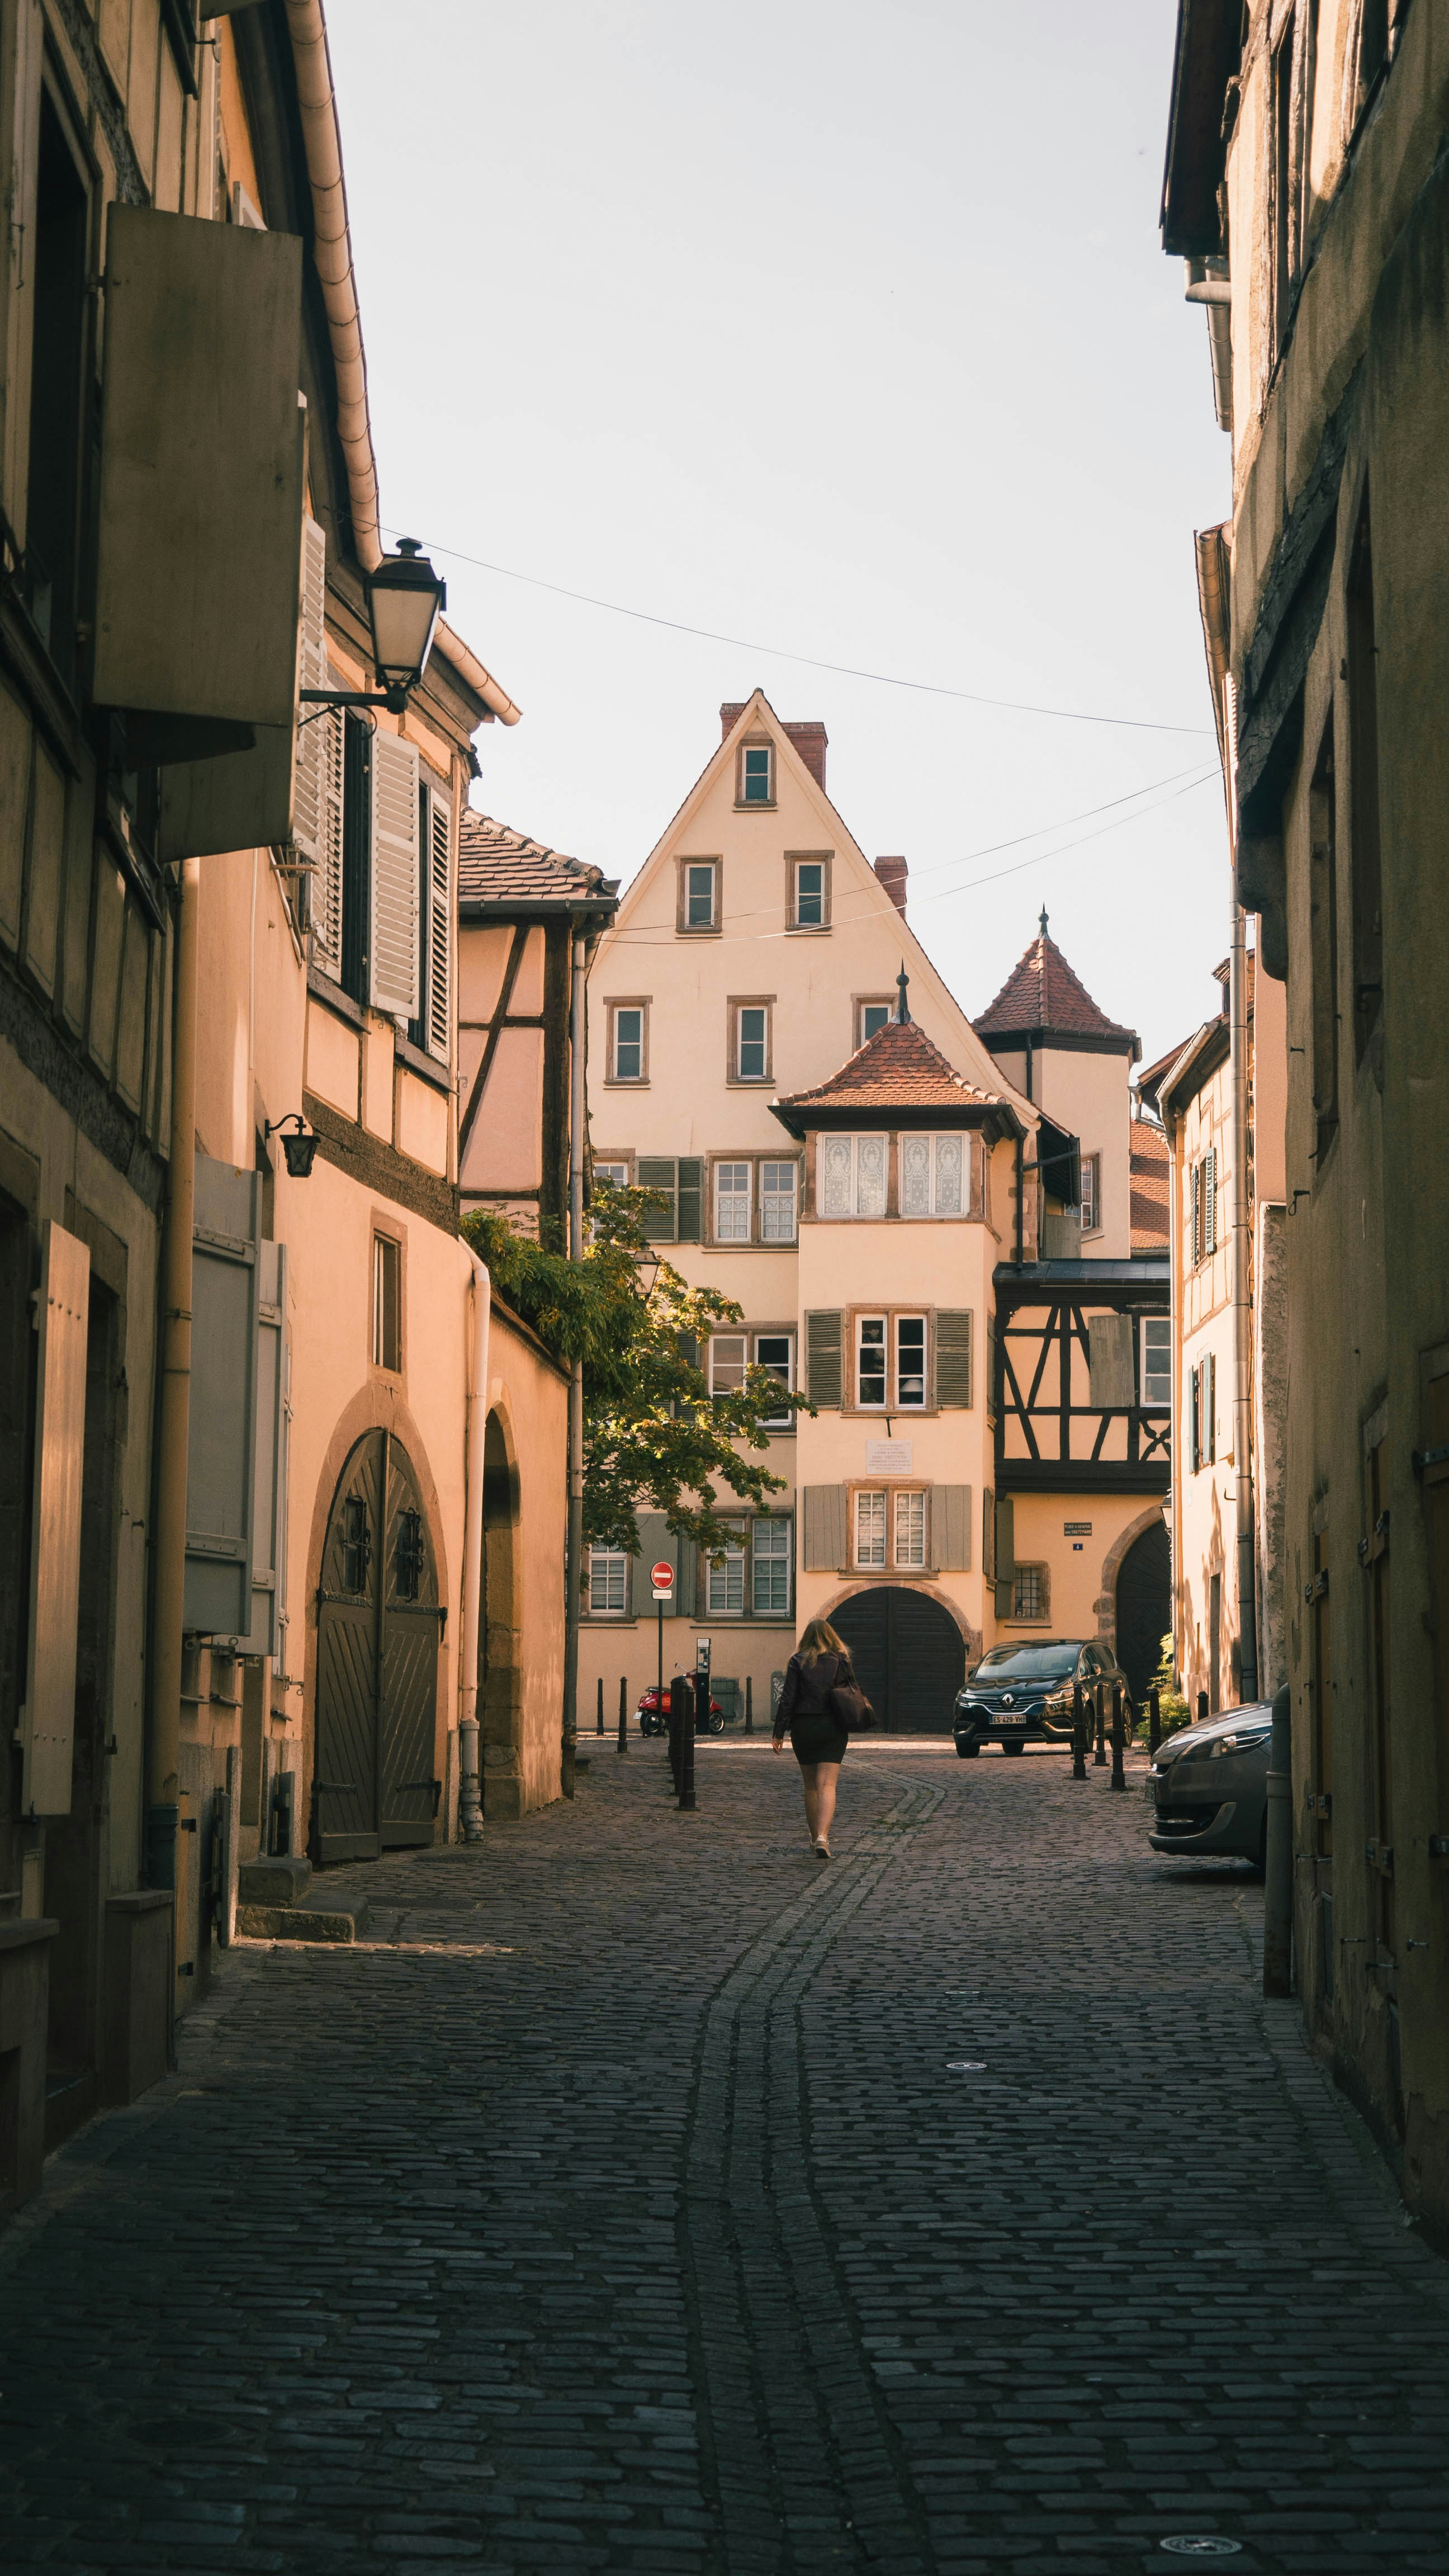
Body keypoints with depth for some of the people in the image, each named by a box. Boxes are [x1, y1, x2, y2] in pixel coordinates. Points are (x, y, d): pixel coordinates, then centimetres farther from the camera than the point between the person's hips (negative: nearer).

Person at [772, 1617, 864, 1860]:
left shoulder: (798, 1662, -1)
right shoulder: (841, 1661, 2)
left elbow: (788, 1699, -6)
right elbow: (855, 1693, 6)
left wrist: (779, 1732, -3)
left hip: (803, 1728, 0)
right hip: (833, 1729, 0)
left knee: (810, 1787, 15)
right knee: (827, 1785, -6)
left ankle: (816, 1836, 24)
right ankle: (822, 1837, -25)